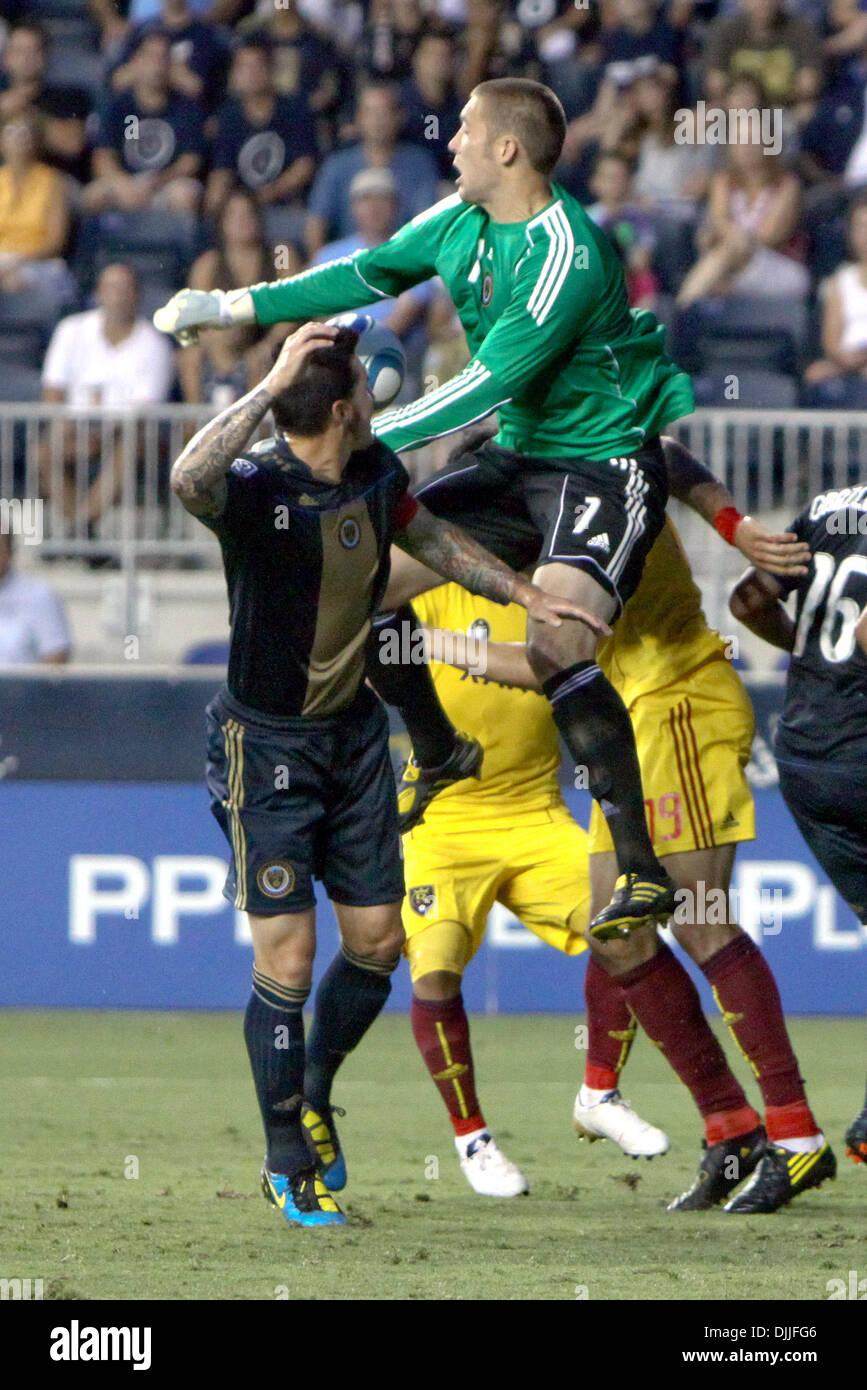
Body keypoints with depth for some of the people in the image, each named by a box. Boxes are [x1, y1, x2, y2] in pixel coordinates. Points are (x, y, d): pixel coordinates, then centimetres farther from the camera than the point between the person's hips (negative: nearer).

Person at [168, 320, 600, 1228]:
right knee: (287, 963, -7)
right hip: (266, 742, -7)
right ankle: (289, 1164, 9)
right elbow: (189, 482, -48)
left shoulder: (376, 474, -1)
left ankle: (312, 1098, 35)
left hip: (353, 732, 7)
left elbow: (431, 538, 21)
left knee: (377, 944, 9)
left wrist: (524, 594, 23)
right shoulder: (255, 488, -23)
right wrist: (270, 387, -48)